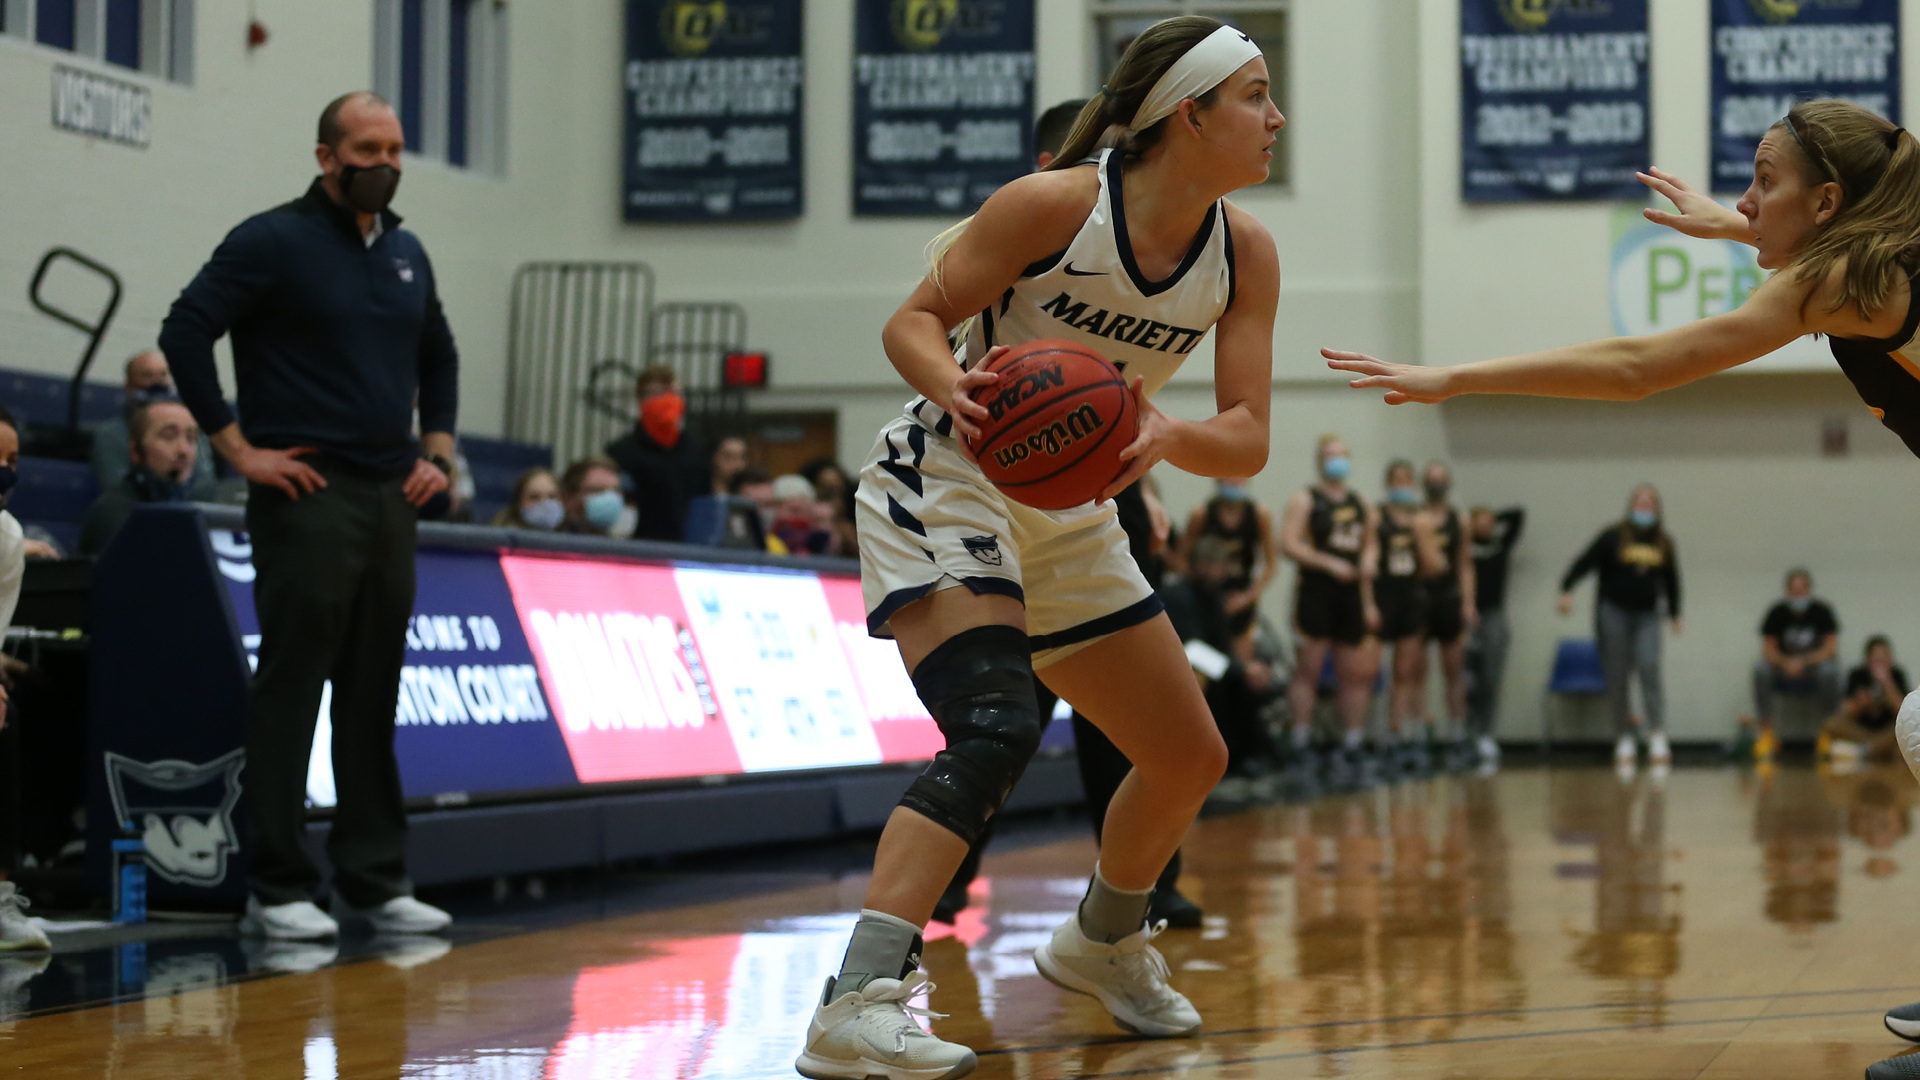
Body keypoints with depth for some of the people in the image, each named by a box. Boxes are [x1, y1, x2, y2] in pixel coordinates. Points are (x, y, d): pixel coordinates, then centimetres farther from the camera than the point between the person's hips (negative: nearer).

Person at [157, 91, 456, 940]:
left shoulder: (406, 254, 15)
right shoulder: (273, 242, -6)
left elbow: (438, 356, 29)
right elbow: (184, 334, -12)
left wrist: (436, 451, 17)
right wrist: (239, 449, -13)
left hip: (391, 500, 7)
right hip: (306, 497, -7)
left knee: (374, 696, 10)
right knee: (291, 690, -4)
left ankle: (375, 879, 16)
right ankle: (276, 888, 0)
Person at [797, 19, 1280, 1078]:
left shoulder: (1244, 253, -5)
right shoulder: (1054, 204, -21)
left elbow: (1246, 441, -9)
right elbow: (912, 324, -15)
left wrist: (1167, 435, -31)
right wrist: (957, 387, -37)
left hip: (1070, 512, 7)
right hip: (946, 481, -7)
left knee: (1190, 757, 12)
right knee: (995, 730, -30)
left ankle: (1103, 941, 40)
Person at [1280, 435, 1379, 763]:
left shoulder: (1361, 505, 16)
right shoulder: (1304, 501, -1)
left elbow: (1370, 543, 26)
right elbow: (1289, 544, -12)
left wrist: (1370, 558, 4)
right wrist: (1330, 564, -18)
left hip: (1351, 593, 6)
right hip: (1315, 591, -6)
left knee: (1355, 673, 6)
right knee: (1307, 668, -7)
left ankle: (1354, 742, 11)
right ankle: (1300, 743, -5)